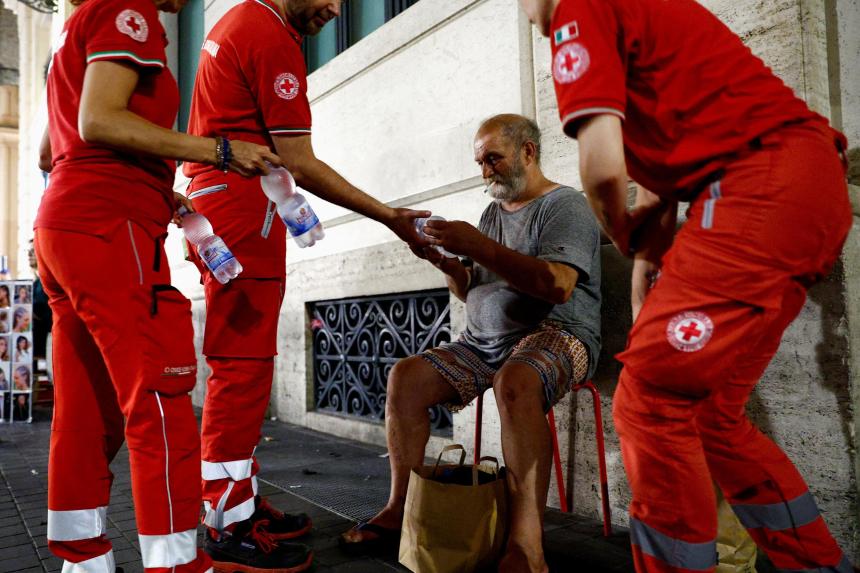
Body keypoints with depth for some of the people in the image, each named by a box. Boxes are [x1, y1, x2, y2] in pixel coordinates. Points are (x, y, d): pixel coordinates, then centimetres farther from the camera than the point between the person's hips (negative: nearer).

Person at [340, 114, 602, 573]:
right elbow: (470, 292, 20)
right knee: (405, 377, -9)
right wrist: (448, 264, -1)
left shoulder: (565, 205, -3)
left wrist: (479, 247, -23)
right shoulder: (492, 212, 19)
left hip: (554, 334, -7)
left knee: (513, 383, -39)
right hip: (483, 342, 7)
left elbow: (559, 286, -22)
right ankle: (401, 506, -1)